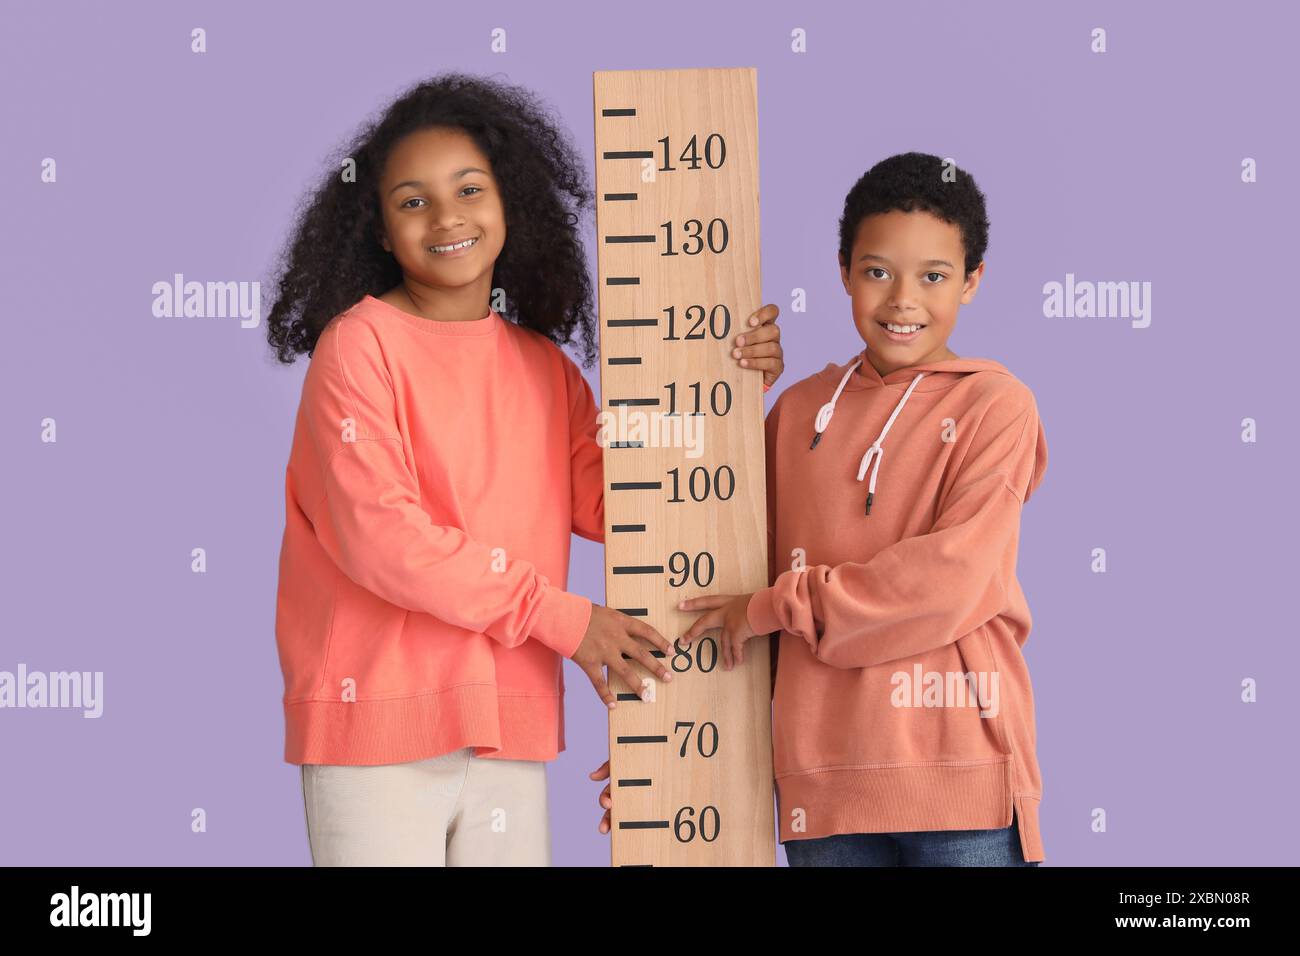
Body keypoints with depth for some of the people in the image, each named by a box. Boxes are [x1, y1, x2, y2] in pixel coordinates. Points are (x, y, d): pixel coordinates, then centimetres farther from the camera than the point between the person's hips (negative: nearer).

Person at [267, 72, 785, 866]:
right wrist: (556, 615, -11)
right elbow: (377, 533, -13)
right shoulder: (359, 343, -4)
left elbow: (609, 505, 10)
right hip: (378, 716, -5)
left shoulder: (545, 367, 11)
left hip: (512, 725, 5)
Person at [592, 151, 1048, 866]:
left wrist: (777, 606, -7)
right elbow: (749, 578, 15)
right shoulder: (800, 410, 12)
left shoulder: (997, 405, -1)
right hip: (822, 784, 3)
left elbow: (953, 575, -12)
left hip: (961, 777, -3)